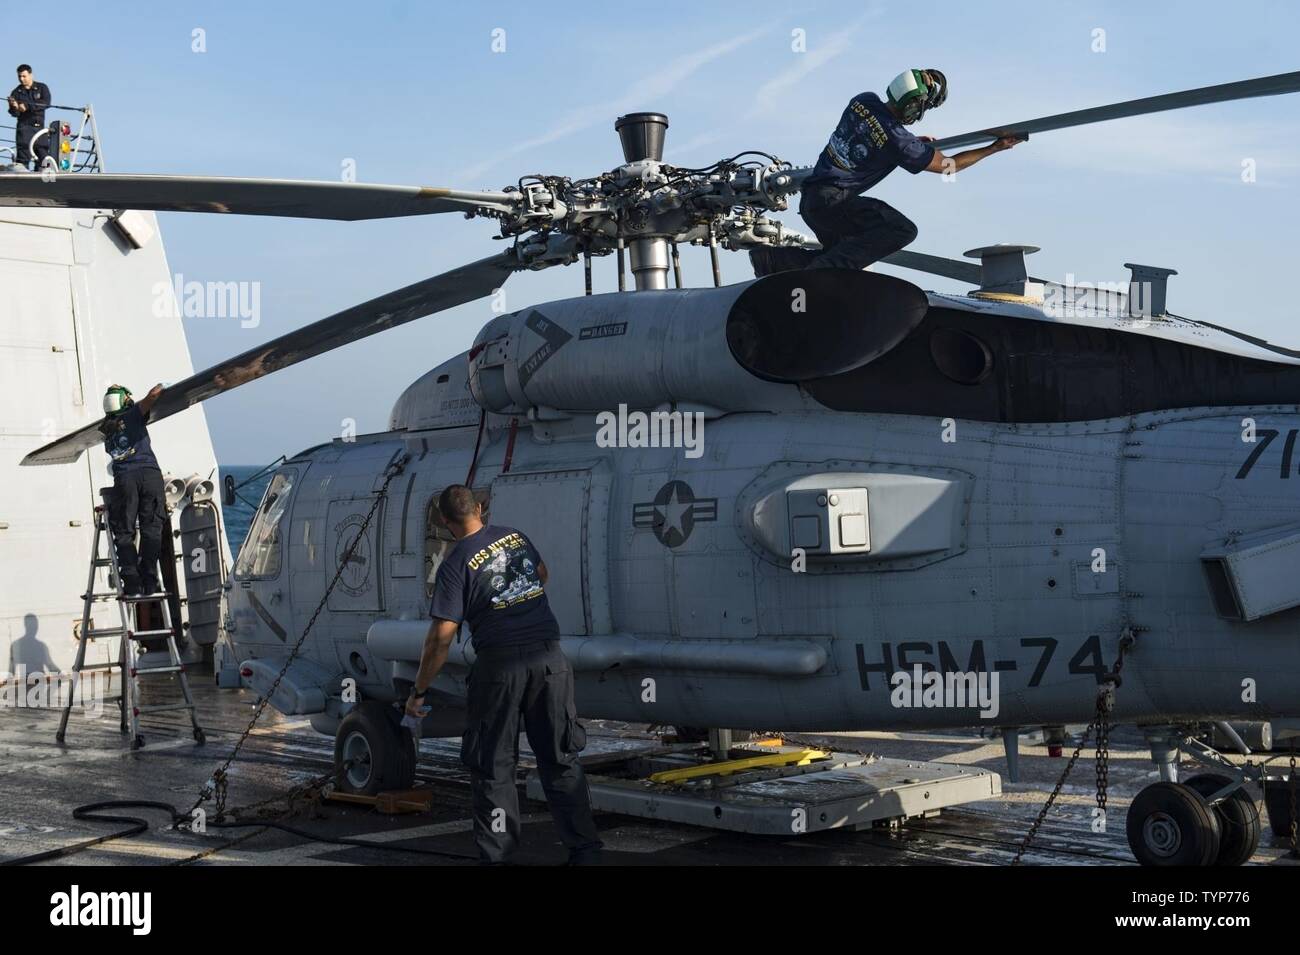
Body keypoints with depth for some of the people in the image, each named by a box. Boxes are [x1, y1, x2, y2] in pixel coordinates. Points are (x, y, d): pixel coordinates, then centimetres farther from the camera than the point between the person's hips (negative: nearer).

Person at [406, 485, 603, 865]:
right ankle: (585, 848, 11)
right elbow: (542, 574, 32)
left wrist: (418, 690, -1)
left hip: (500, 664, -4)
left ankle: (496, 855, 9)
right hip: (549, 655, 4)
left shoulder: (456, 564, -6)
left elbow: (441, 637, -10)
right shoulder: (515, 536, 11)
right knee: (560, 760, 11)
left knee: (492, 766, 8)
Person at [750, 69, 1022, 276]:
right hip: (832, 201, -9)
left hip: (810, 199, 9)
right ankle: (824, 268, -24)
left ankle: (770, 258, 13)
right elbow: (948, 165, -4)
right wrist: (994, 148, 6)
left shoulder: (864, 100, 3)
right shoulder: (898, 141, -17)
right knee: (902, 230, -21)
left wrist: (916, 142, 26)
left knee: (841, 258, 23)